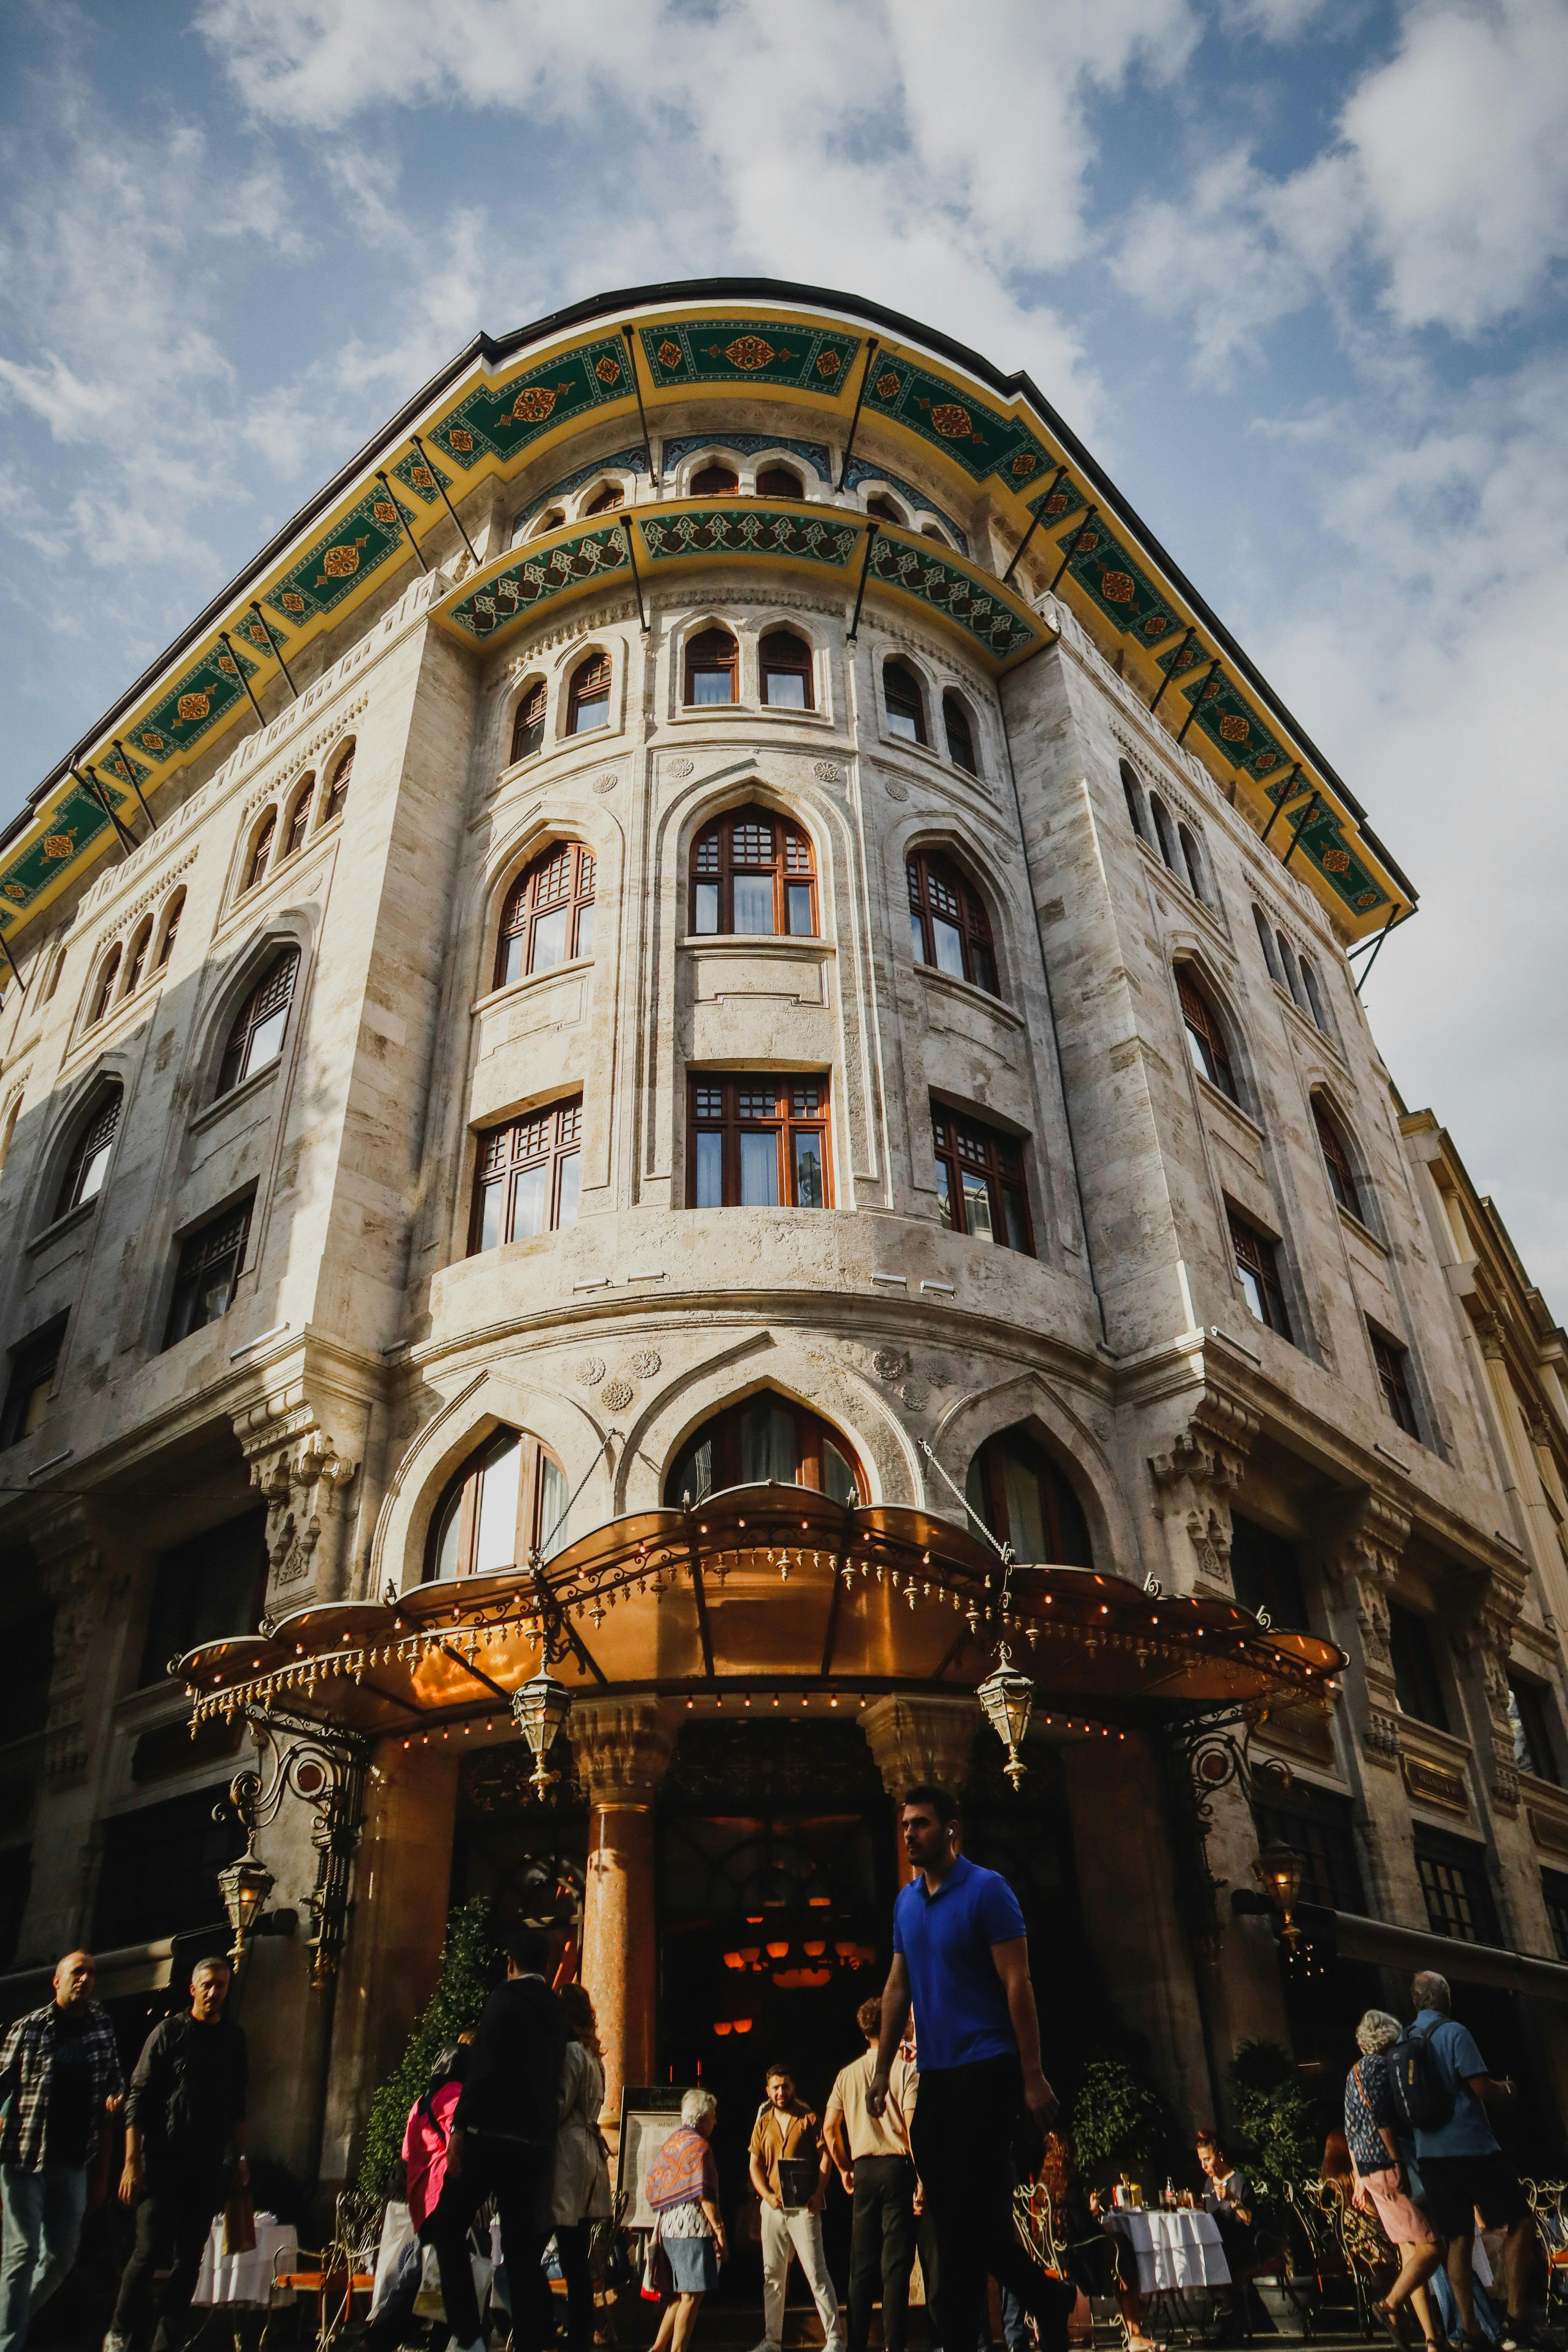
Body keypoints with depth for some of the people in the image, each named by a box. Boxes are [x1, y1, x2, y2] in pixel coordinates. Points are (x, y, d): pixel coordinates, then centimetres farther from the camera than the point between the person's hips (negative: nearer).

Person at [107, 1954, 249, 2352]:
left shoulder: (234, 2039, 9)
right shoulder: (169, 2032, -3)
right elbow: (138, 2098, -4)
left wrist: (240, 2156, 11)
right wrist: (132, 2162, -10)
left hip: (208, 2165, 4)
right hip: (163, 2159, -4)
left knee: (190, 2258, 4)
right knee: (150, 2251, -5)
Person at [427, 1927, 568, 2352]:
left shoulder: (506, 1997, -7)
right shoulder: (557, 2010, 14)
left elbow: (484, 2065, -16)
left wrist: (460, 2126, -14)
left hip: (493, 2133, -6)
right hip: (536, 2141, 6)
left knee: (447, 2226, 7)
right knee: (521, 2247, 10)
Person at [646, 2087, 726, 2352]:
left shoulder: (672, 2141, 14)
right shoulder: (698, 2145, -12)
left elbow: (653, 2179, 18)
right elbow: (703, 2193, -17)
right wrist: (719, 2230, -15)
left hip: (670, 2227, 9)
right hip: (694, 2227, -9)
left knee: (680, 2294, 16)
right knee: (692, 2295, -3)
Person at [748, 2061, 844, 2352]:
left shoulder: (809, 2118, 2)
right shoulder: (763, 2124, 11)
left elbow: (825, 2158, -1)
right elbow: (754, 2165, 10)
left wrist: (819, 2194, -14)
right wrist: (767, 2195, -6)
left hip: (804, 2207, -4)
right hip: (773, 2208, 4)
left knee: (817, 2274, -6)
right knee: (773, 2277, 9)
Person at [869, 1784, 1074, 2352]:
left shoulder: (986, 1890, -11)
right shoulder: (906, 1902, 9)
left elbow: (1017, 1984, -13)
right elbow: (897, 1988, 13)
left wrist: (1033, 2077, -16)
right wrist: (883, 2068, 10)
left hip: (986, 2070, -7)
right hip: (934, 2075, 7)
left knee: (966, 2214, -4)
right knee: (951, 2210, 12)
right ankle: (1047, 2298, 29)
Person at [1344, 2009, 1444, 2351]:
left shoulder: (1354, 2072, 21)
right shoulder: (1379, 2065, -6)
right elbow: (1380, 2117, -18)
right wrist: (1398, 2162, -18)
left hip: (1368, 2169, 9)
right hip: (1388, 2167, -9)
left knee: (1410, 2256, 8)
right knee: (1431, 2246, -10)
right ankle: (1391, 2306, -11)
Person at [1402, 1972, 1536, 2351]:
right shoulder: (1454, 2033, -11)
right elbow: (1483, 2089, -15)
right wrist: (1507, 2091, 6)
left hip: (1429, 2151, 6)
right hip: (1469, 2144, -6)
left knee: (1459, 2238, 9)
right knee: (1518, 2221, 6)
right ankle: (1518, 2320, 1)